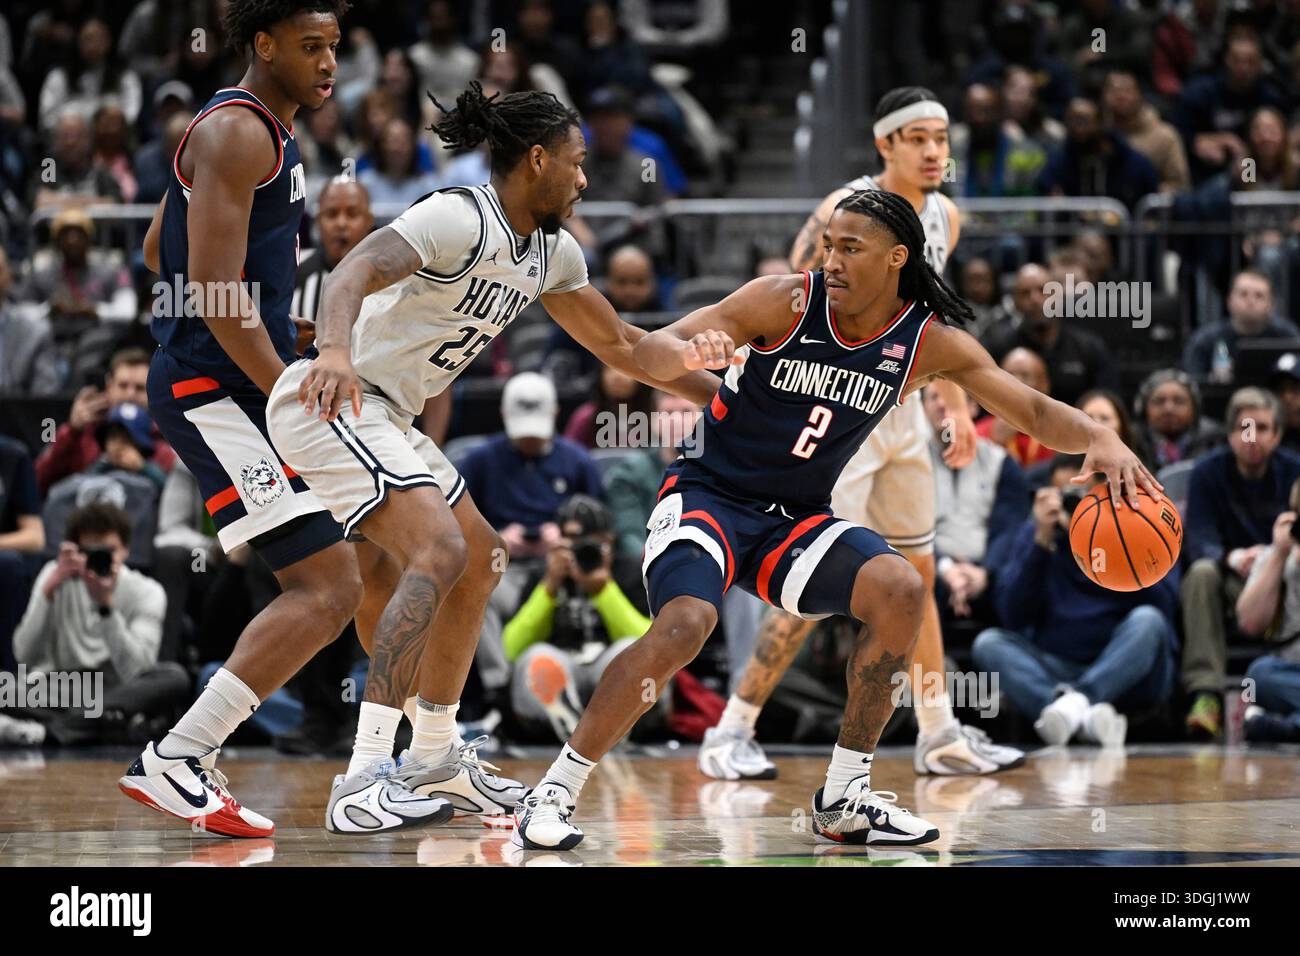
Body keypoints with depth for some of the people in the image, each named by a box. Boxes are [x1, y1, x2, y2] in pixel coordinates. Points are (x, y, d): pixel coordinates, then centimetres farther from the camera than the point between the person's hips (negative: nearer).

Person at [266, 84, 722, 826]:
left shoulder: (551, 251, 9)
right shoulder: (458, 220, -19)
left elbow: (617, 343, 23)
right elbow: (357, 270, -35)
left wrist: (725, 396, 24)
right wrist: (334, 351, -55)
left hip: (384, 415, 11)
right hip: (329, 399, -11)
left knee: (481, 558, 18)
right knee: (439, 549, -25)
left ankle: (434, 756, 32)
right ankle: (365, 779, -29)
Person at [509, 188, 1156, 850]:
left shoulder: (931, 343, -5)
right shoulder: (786, 302, -15)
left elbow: (1035, 411, -2)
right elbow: (649, 353, -18)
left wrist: (1101, 439, -24)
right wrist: (690, 353, -43)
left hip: (795, 520, 4)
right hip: (708, 495, -4)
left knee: (900, 590, -22)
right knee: (684, 626, -31)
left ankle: (842, 801, -8)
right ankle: (554, 792, -18)